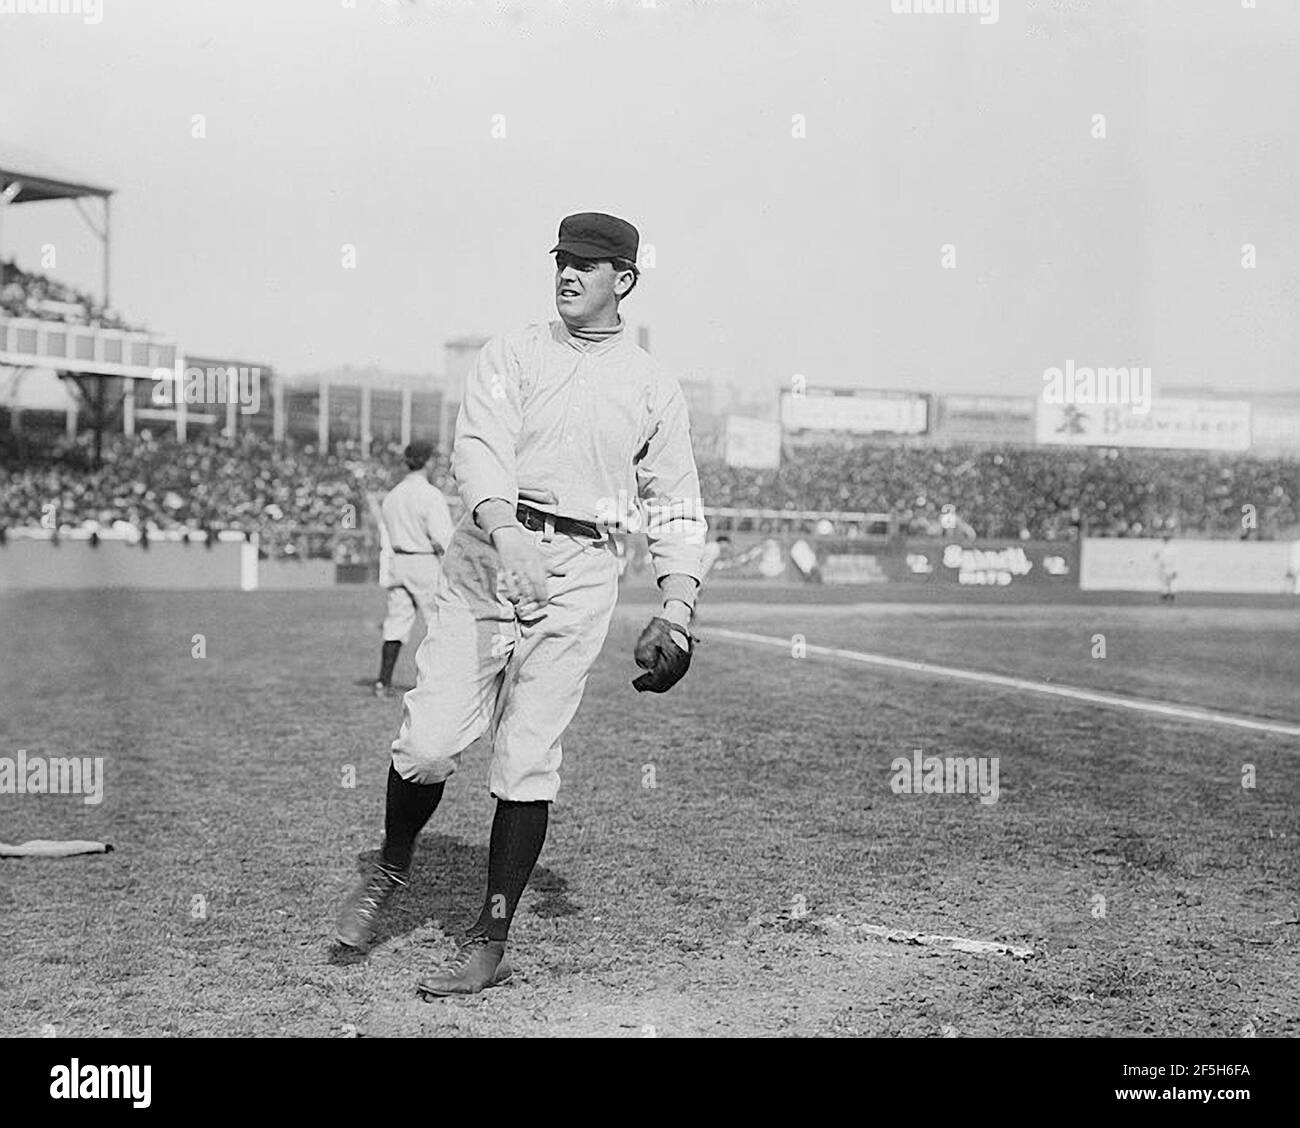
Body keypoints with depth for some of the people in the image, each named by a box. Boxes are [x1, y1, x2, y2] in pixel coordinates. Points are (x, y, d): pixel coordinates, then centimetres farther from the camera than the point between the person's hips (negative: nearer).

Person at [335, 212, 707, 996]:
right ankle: (392, 867, 24)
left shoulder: (655, 387, 10)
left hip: (580, 577, 0)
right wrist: (505, 532, -30)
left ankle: (491, 942, 7)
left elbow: (677, 507, 9)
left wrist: (677, 611, -6)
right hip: (486, 555, 0)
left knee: (528, 760, -4)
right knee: (429, 741, -5)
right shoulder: (511, 356, 7)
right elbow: (479, 447, -10)